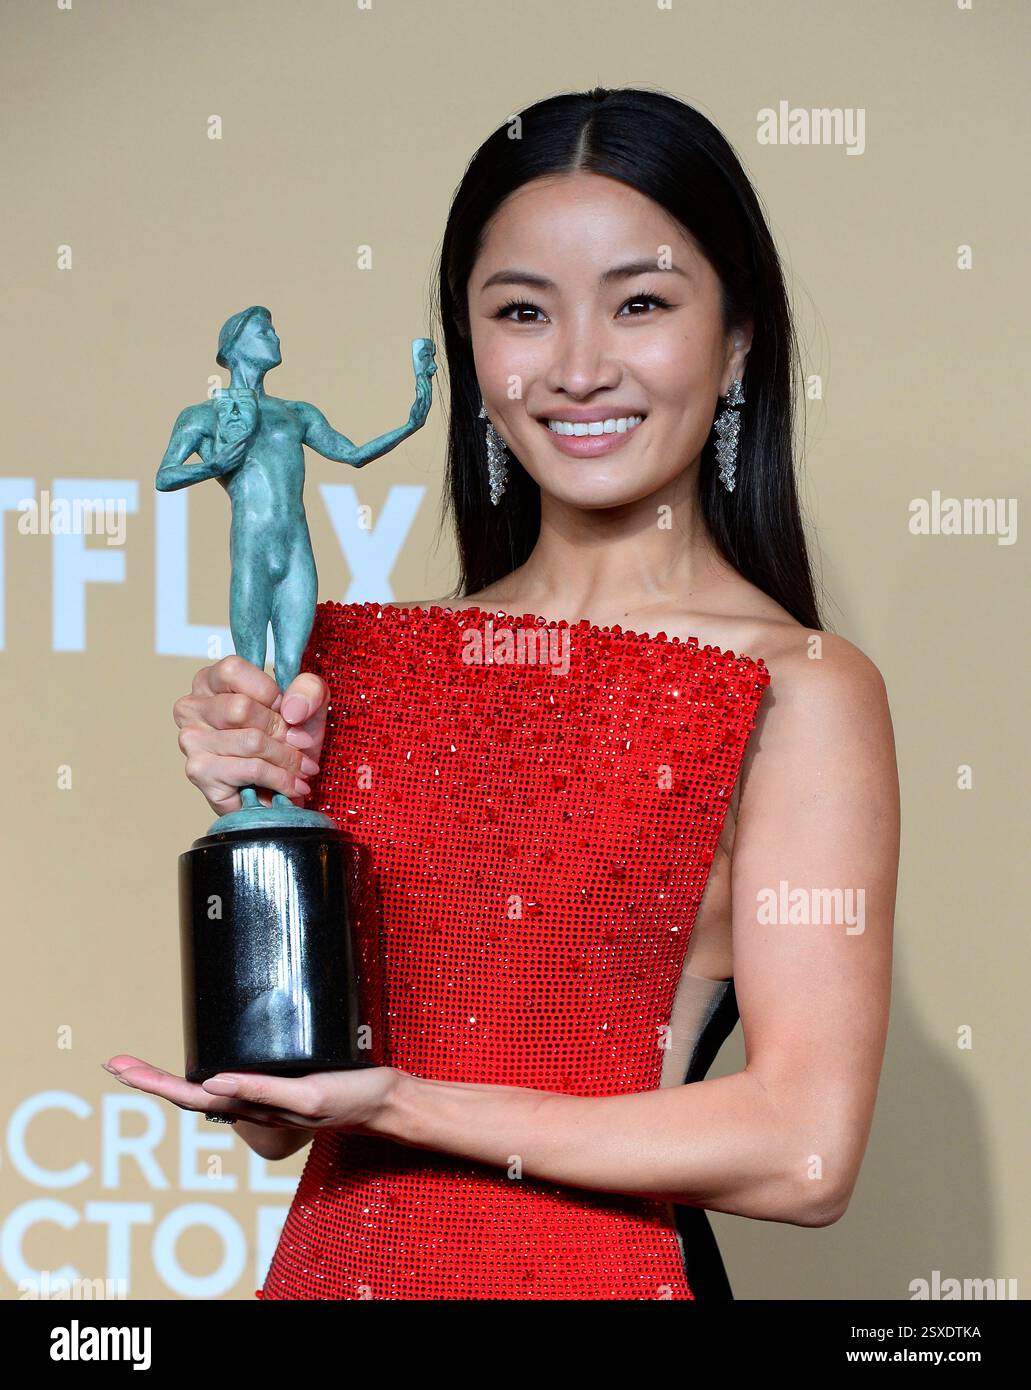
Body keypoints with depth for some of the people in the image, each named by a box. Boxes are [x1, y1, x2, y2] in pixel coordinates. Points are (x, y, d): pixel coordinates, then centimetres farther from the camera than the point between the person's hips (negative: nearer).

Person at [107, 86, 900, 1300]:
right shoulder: (367, 659, 2)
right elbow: (275, 1118, 4)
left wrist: (398, 1102, -16)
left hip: (603, 1275, -4)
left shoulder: (804, 691, -11)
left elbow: (804, 1152, -18)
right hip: (334, 1262, 4)